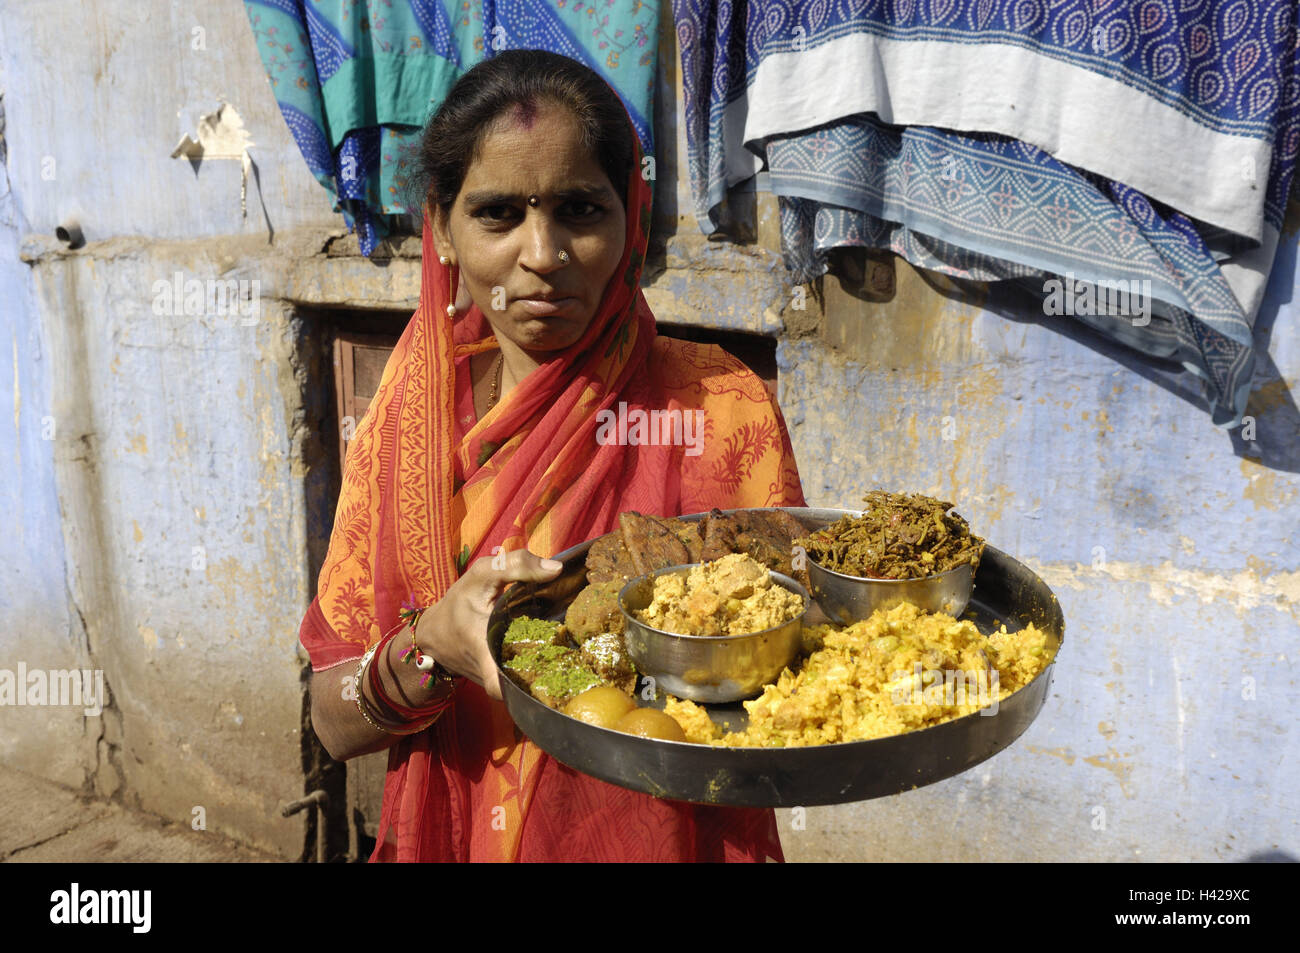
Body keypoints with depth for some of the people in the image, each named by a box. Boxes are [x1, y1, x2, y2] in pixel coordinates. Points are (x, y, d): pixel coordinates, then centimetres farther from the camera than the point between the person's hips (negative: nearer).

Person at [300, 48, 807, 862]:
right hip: (452, 835, 3)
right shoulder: (410, 408, -8)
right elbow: (334, 723, -8)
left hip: (662, 835, -2)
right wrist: (435, 646, -27)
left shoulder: (721, 409, -17)